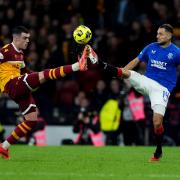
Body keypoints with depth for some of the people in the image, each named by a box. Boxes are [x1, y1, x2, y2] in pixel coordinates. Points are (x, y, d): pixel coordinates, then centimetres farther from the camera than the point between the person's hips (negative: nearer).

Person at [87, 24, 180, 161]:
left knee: (157, 121, -13)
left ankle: (158, 152, 4)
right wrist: (121, 72, 7)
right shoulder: (151, 47, 9)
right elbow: (137, 61, 15)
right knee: (125, 72, -21)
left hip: (162, 88, -4)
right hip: (147, 81, 4)